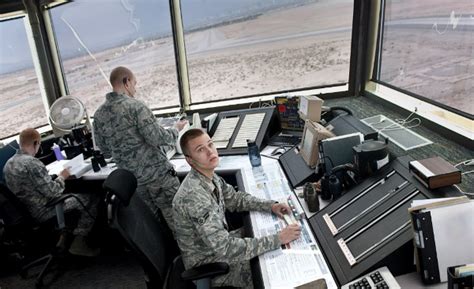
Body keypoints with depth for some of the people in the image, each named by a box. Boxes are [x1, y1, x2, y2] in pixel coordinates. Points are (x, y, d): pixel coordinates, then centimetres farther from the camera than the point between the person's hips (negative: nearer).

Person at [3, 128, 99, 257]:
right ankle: (79, 243, 0)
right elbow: (53, 192, -25)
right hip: (44, 212, -9)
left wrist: (53, 178, 13)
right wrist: (61, 177, -7)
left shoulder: (8, 164, 2)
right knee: (91, 199, -2)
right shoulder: (32, 163, -26)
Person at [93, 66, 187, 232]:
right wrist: (176, 129, 0)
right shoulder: (135, 106, -17)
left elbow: (105, 150, 11)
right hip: (156, 172, -6)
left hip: (132, 178, 6)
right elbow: (158, 138, -18)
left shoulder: (99, 114, 3)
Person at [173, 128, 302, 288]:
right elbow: (225, 250, -35)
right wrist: (278, 239, -31)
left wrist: (270, 205, -7)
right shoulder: (194, 197, -36)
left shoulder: (208, 174, -8)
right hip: (207, 264, -7)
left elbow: (234, 198, 7)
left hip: (217, 243, 7)